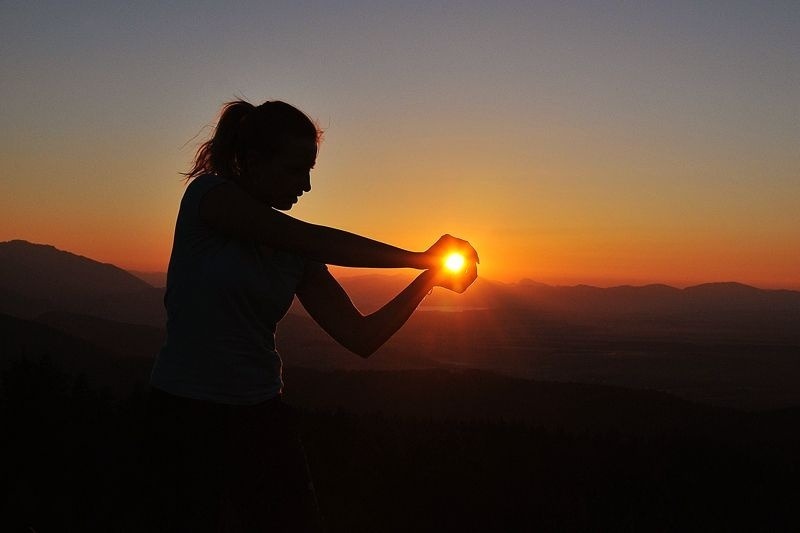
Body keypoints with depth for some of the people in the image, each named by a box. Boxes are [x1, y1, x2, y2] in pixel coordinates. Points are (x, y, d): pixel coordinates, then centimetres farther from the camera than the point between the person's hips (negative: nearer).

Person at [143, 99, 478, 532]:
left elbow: (361, 337, 0)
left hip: (262, 417, 5)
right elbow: (314, 241, -20)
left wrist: (427, 278, -9)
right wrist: (418, 257, -17)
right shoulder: (207, 194, -9)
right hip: (186, 416, -4)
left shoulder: (295, 253, 5)